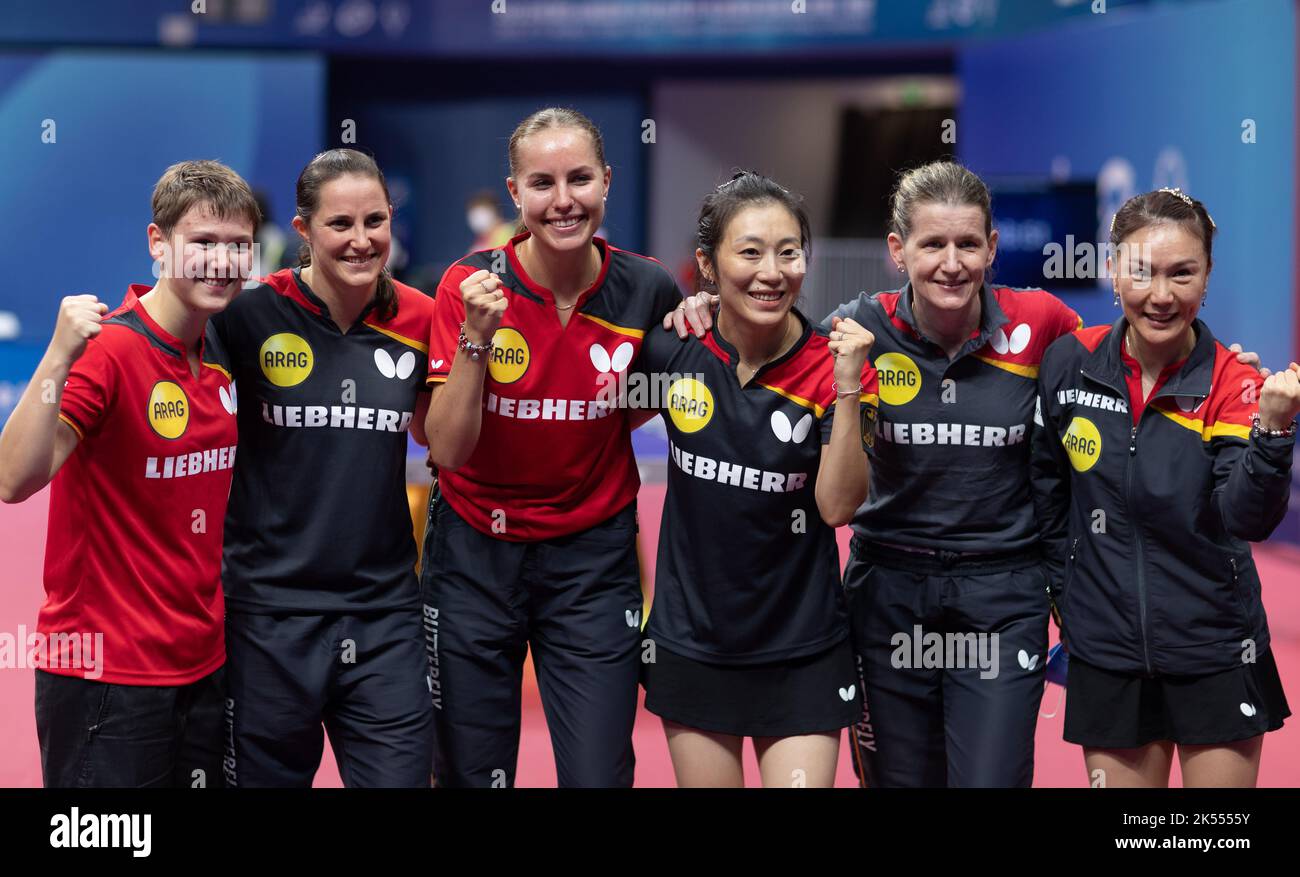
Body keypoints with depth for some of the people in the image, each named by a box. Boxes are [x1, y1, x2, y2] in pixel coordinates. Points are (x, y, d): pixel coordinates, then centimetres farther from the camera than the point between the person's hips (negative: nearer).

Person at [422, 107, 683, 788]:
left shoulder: (646, 290, -7)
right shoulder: (471, 286, -12)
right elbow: (446, 449, -16)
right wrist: (476, 337, -26)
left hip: (593, 559, 1)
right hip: (476, 557, -1)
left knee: (599, 775, -2)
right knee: (470, 773, 6)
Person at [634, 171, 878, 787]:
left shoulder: (831, 366, -11)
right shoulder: (672, 348, -6)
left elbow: (838, 506, -18)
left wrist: (848, 390, -26)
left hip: (801, 653, -2)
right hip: (691, 639, 2)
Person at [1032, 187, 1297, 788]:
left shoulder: (1234, 385, -10)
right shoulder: (1070, 365, -4)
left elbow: (1247, 521, -23)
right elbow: (1048, 489, 11)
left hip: (1216, 657, -2)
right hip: (1107, 656, 2)